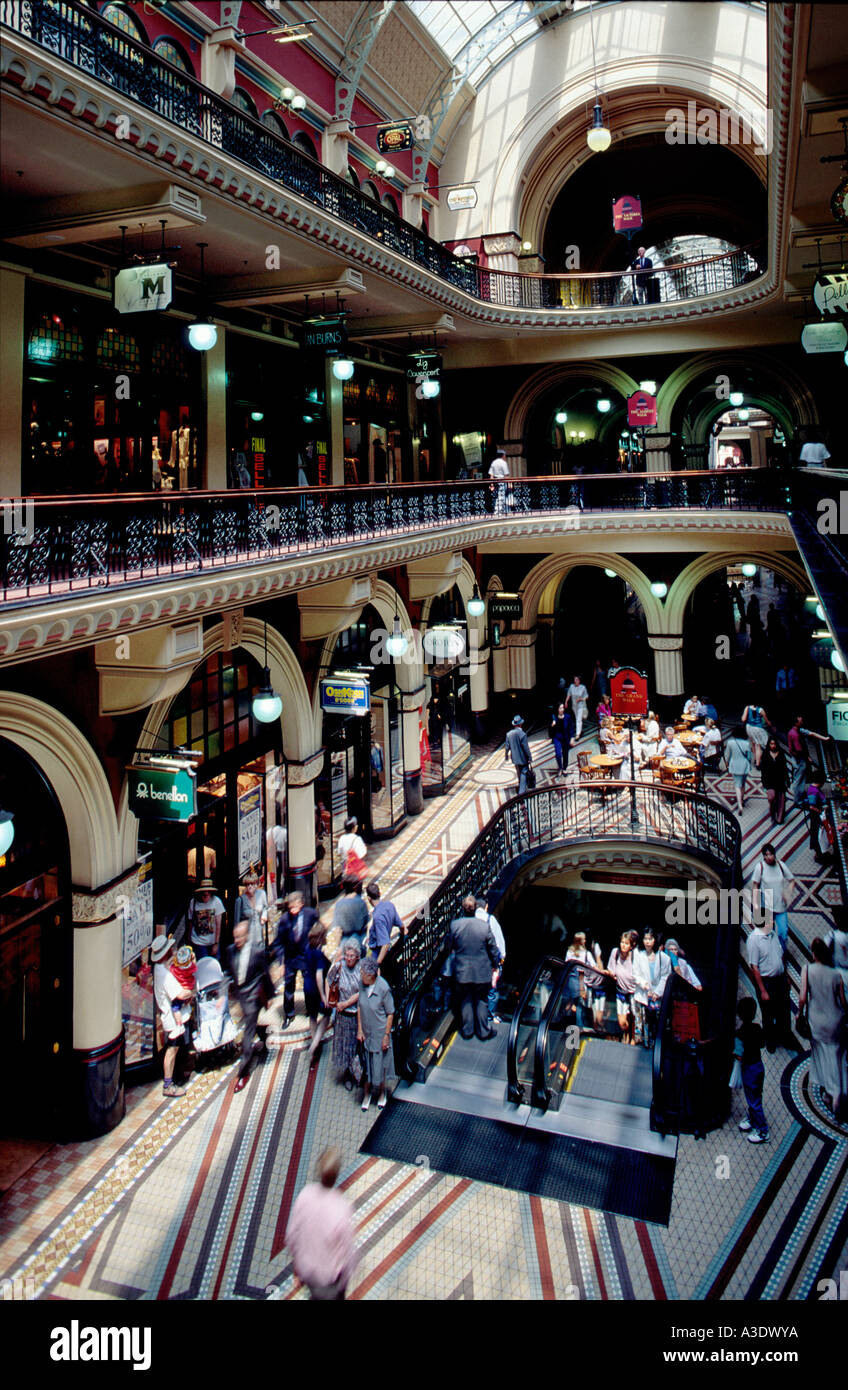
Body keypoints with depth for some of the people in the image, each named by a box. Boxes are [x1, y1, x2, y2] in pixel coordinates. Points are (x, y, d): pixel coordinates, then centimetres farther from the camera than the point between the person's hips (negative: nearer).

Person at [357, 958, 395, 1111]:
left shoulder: (383, 989, -24)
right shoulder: (362, 985, -10)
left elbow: (390, 1014, -15)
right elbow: (359, 1007, 3)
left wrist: (387, 1035, -13)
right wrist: (359, 1030, 1)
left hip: (380, 1034, -4)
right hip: (365, 1034, 4)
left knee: (380, 1067, 12)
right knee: (366, 1066, 15)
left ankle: (382, 1094, 37)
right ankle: (367, 1094, 36)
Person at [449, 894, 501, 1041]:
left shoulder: (454, 925, -14)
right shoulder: (485, 926, -17)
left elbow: (451, 945, 3)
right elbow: (493, 949, -6)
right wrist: (495, 965, 11)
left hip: (462, 971, 1)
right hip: (482, 972, -1)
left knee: (466, 1000, 17)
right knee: (481, 1001, 15)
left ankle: (467, 1030, 27)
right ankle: (483, 1031, 24)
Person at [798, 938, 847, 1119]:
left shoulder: (807, 969, -12)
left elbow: (802, 997, -16)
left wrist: (799, 1013, 1)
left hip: (816, 1021, -1)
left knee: (821, 1054, 17)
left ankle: (828, 1092, 19)